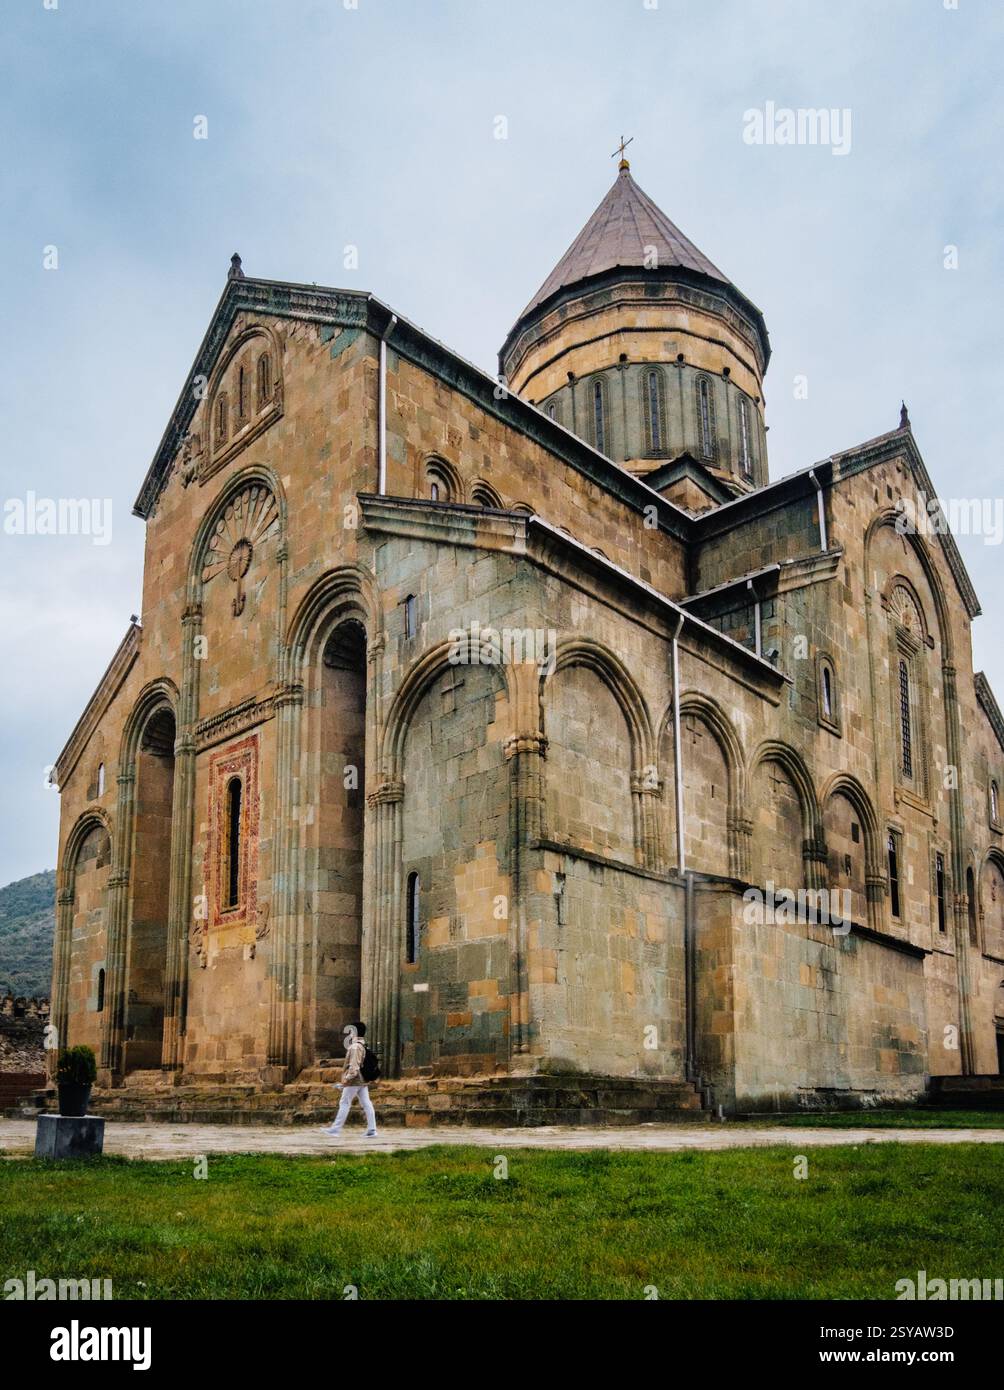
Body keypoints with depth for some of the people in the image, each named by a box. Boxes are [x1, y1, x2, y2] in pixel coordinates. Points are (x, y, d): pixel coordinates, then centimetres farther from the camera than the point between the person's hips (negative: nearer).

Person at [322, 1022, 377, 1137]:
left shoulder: (355, 1047, -14)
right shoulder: (364, 1046, 14)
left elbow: (354, 1066, -21)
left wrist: (346, 1079, -20)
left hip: (354, 1080, -8)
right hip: (363, 1080, 8)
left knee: (345, 1103, 0)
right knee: (366, 1104, 3)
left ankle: (336, 1128, 6)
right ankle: (372, 1130, 0)